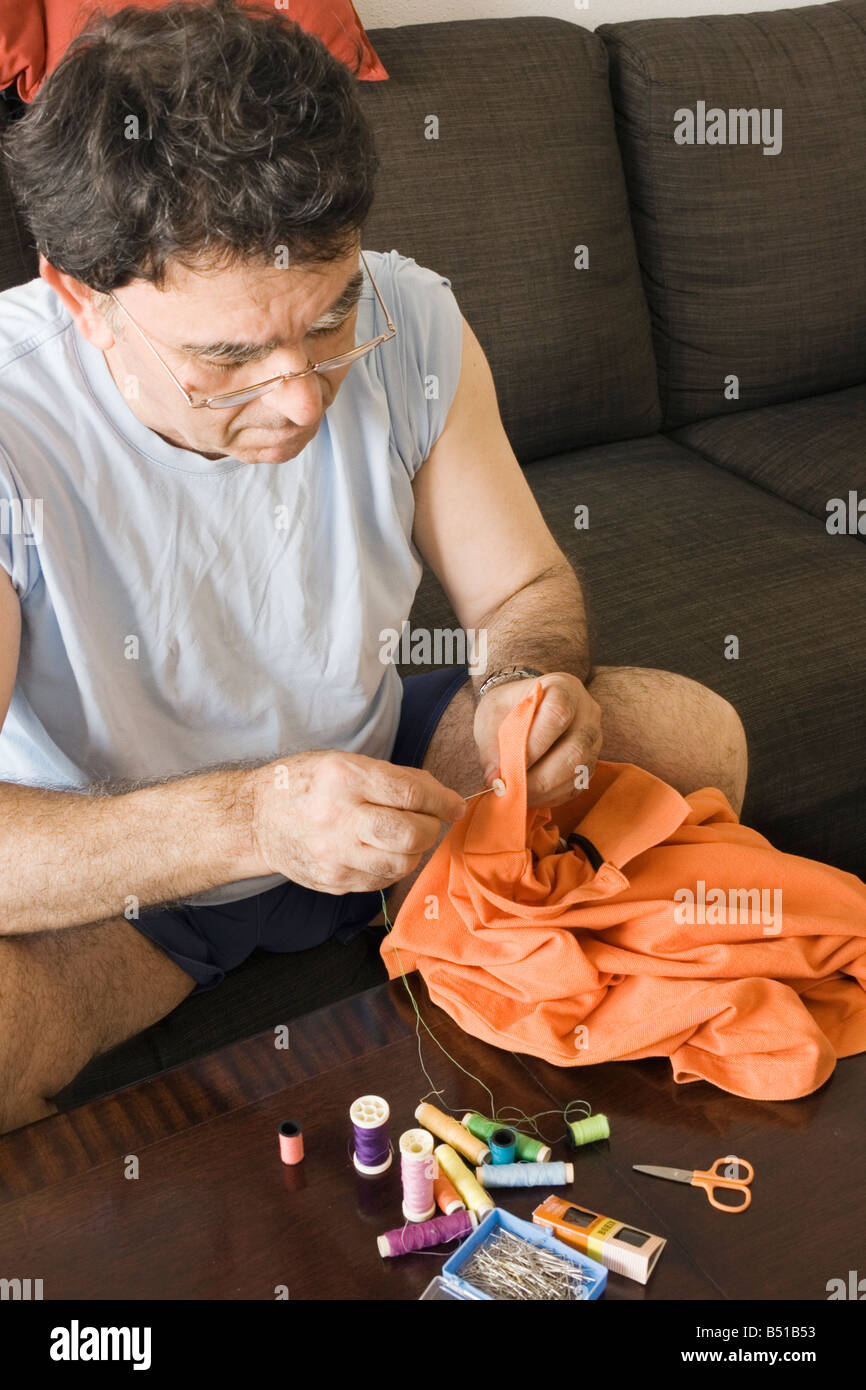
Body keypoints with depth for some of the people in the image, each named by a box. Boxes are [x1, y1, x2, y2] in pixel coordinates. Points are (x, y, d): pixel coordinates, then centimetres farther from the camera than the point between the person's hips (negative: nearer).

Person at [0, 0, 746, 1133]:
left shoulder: (409, 322, -16)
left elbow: (527, 586, -3)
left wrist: (526, 683, -26)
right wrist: (244, 821, -44)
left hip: (370, 769, 4)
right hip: (116, 879, -3)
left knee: (695, 733, -8)